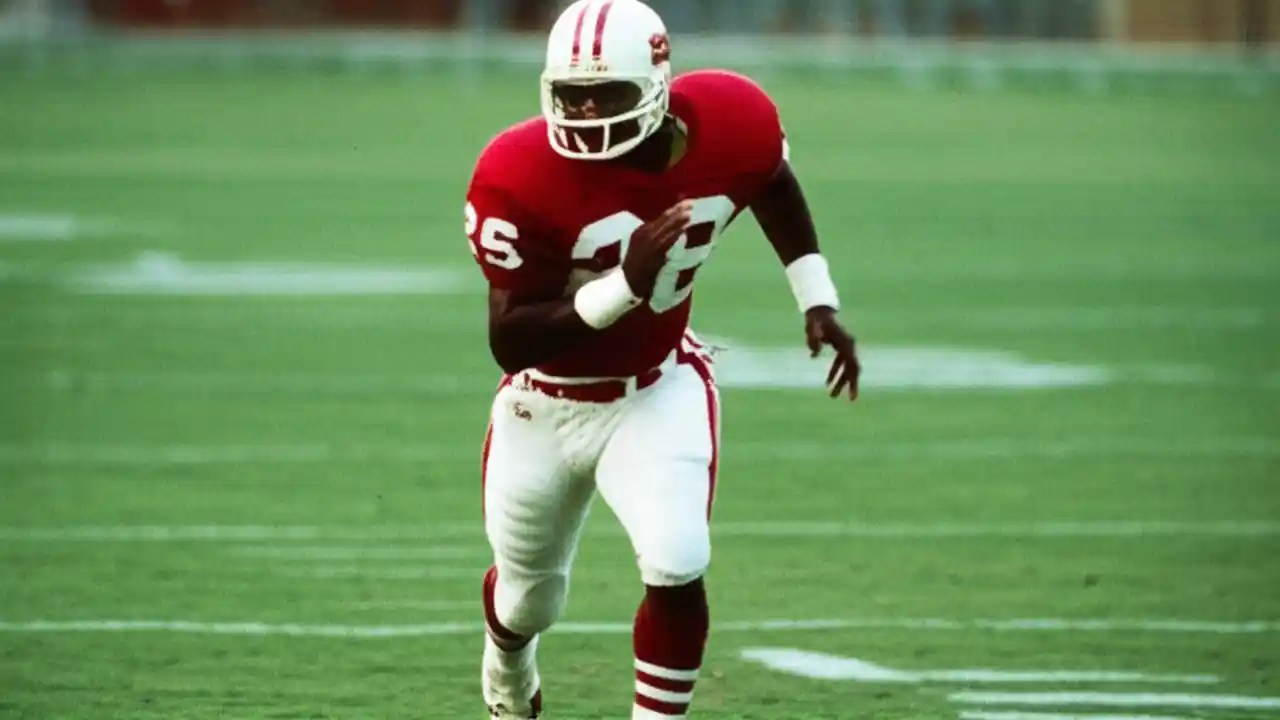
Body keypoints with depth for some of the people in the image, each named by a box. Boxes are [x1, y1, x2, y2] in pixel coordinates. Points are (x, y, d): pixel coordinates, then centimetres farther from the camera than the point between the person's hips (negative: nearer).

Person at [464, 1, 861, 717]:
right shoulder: (525, 177, -30)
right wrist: (623, 285, -40)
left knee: (676, 568, -23)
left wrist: (818, 301, 2)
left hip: (660, 390, 1)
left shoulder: (731, 125, -20)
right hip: (546, 404, -1)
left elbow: (773, 186, 7)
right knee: (530, 597, 19)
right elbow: (509, 342, -29)